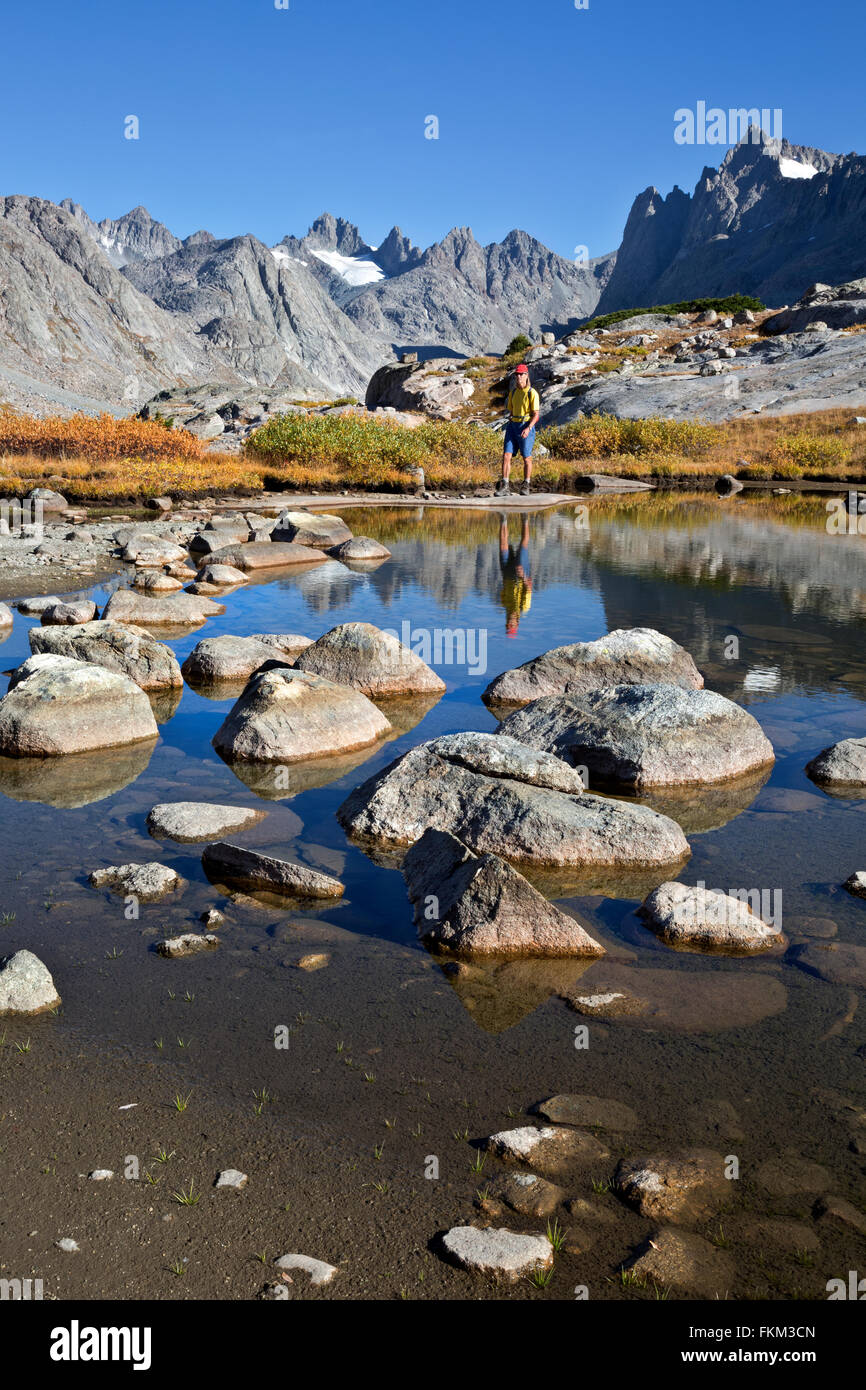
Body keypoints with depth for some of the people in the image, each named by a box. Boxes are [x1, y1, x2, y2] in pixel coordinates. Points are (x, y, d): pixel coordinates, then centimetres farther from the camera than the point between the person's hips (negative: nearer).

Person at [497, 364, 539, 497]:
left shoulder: (532, 393, -7)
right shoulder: (513, 392, 12)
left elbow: (536, 415, -10)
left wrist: (528, 428, -24)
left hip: (526, 427, -5)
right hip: (512, 426, 5)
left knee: (527, 458, 4)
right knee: (506, 456, -6)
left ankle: (526, 487, 17)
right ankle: (504, 487, -7)